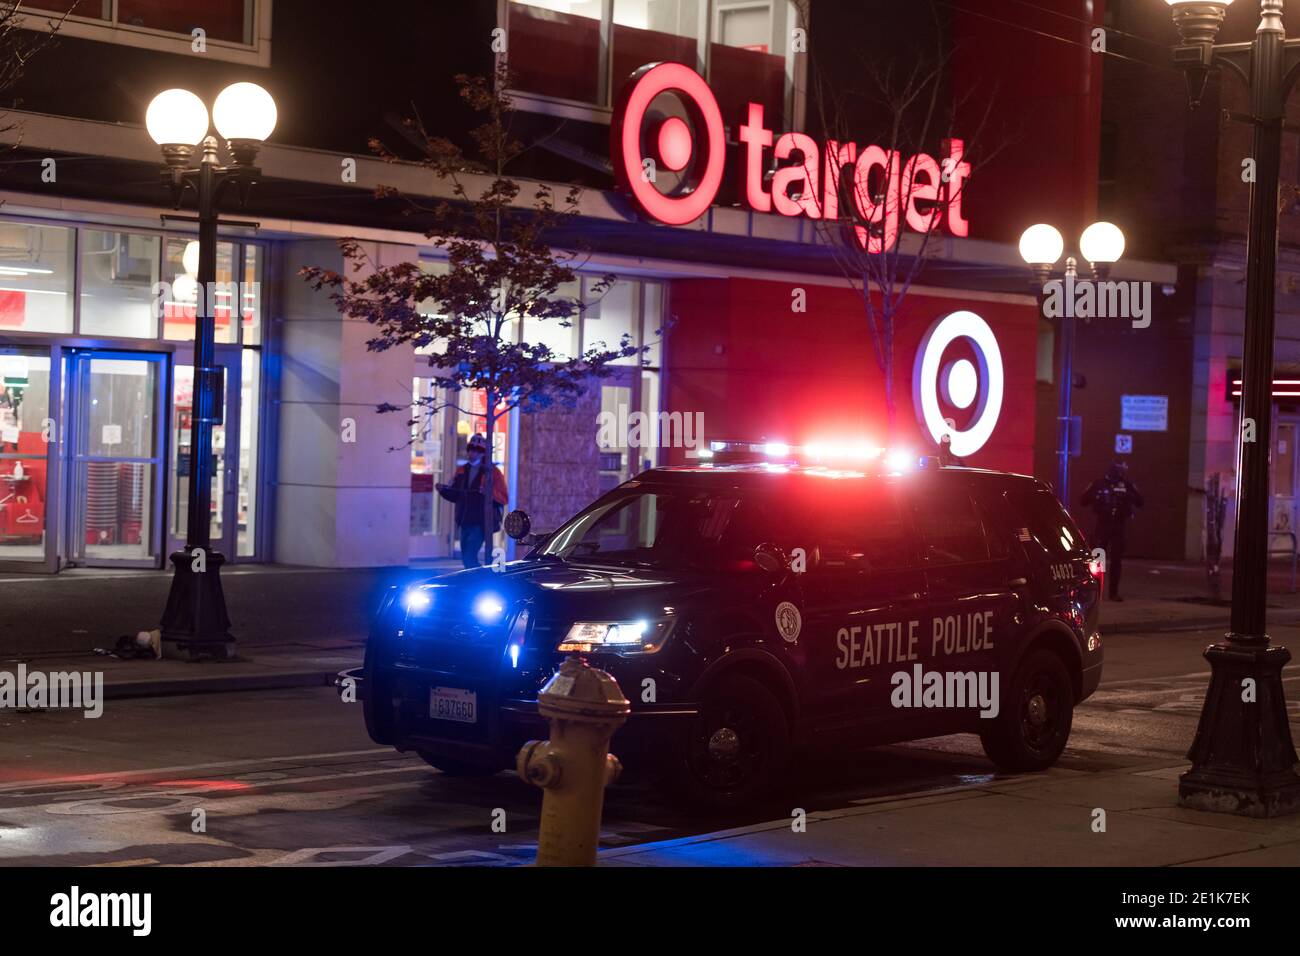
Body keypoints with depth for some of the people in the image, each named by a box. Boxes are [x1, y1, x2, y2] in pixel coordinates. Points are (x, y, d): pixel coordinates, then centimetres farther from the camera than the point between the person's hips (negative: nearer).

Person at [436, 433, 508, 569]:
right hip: (465, 522, 7)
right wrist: (443, 489, -2)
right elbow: (455, 496, 17)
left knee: (469, 557, -16)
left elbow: (504, 498, -10)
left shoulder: (492, 472, -4)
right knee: (467, 558, 12)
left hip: (481, 523, -7)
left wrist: (489, 492, -28)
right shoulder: (462, 471, 13)